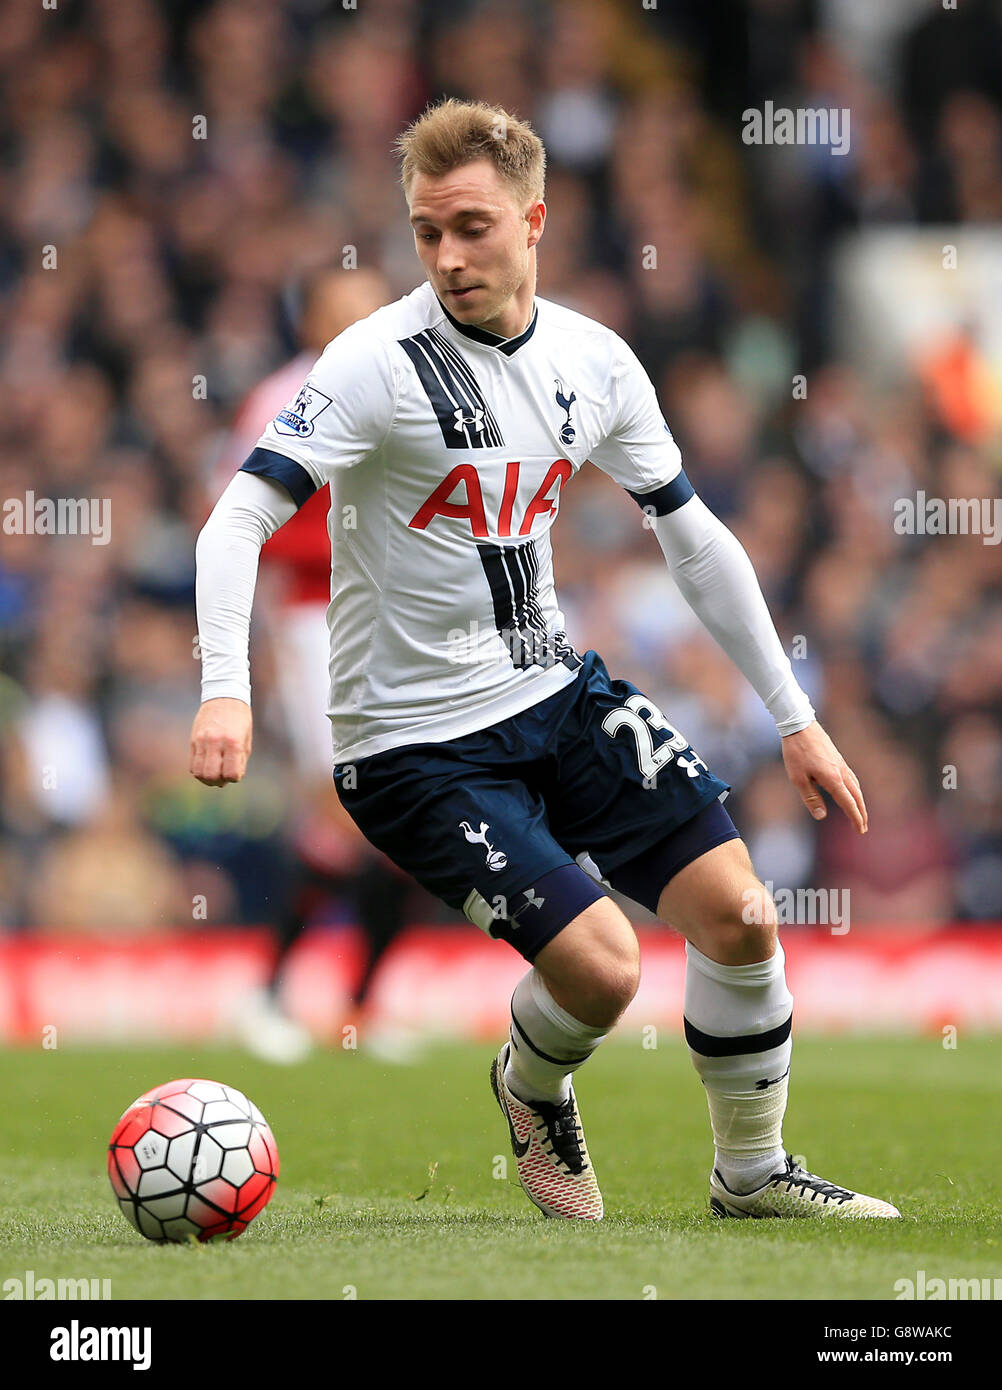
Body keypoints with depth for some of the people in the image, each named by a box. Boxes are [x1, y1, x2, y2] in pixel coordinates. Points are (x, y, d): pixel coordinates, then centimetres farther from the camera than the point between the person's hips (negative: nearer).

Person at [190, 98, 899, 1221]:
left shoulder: (594, 362, 1)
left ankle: (752, 1173, 17)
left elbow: (694, 538, 12)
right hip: (414, 741, -5)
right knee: (601, 967, -18)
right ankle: (533, 1087, 18)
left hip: (554, 692, 6)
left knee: (739, 915, -6)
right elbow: (239, 520, -22)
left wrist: (794, 717, 11)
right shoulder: (377, 362, -17)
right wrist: (225, 692, -39)